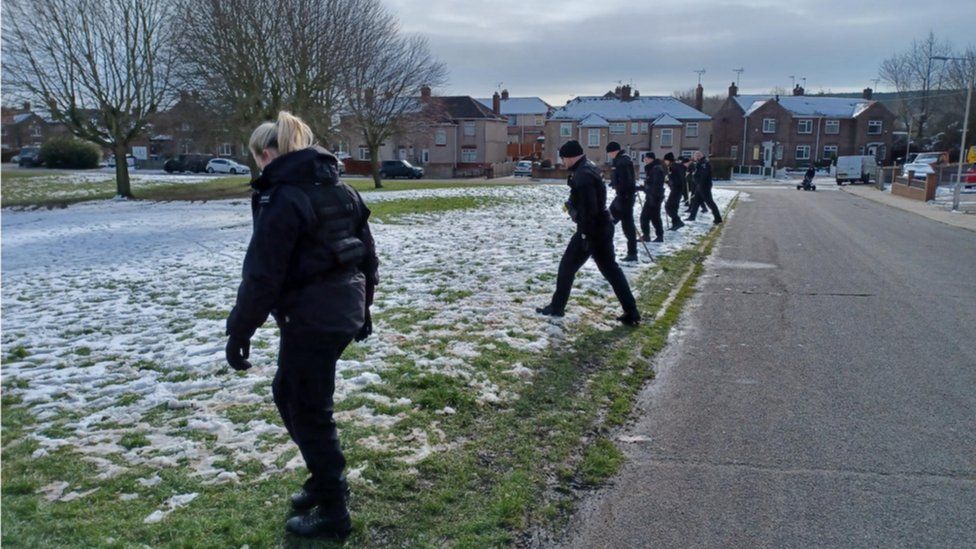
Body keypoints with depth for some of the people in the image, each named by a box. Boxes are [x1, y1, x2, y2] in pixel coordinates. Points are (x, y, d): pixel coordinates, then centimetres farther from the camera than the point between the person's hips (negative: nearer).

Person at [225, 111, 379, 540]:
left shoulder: (281, 196, -15)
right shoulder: (340, 189, 10)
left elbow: (262, 274, -18)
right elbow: (367, 255, 15)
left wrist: (239, 331, -10)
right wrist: (362, 307, 24)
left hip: (309, 319, -9)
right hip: (343, 312, 9)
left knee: (309, 411, 5)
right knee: (288, 392, 24)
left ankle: (332, 513, 17)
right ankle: (326, 479, 35)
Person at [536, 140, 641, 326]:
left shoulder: (582, 175, -19)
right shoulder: (589, 168, 13)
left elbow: (589, 208, -25)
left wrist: (585, 234, -23)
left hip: (592, 229, -10)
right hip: (603, 227, 10)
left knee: (567, 266, 5)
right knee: (610, 268, 11)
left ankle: (557, 307, 17)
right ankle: (631, 312, 10)